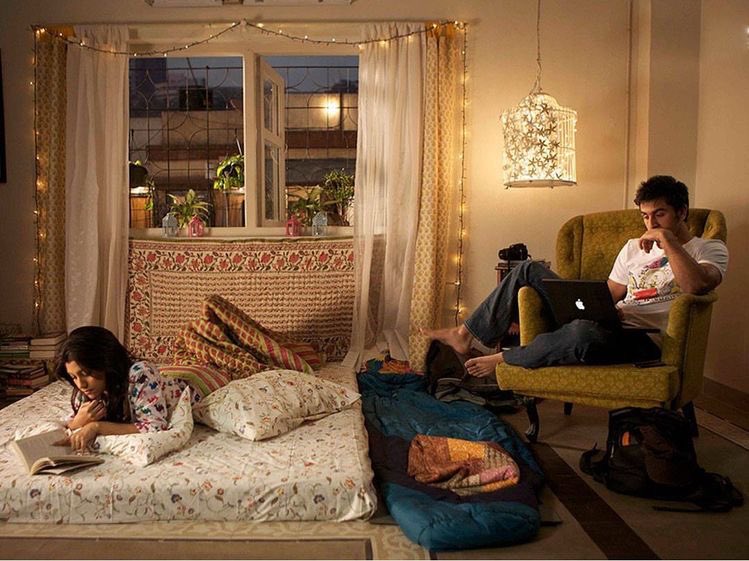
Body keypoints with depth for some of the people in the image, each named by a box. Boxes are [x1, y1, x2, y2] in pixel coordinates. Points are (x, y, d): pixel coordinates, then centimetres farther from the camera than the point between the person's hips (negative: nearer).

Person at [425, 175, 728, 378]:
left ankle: (505, 359, -18)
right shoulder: (634, 247, 24)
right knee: (529, 269, 0)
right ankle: (466, 334, -1)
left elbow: (696, 285, -19)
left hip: (643, 341, -7)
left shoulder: (710, 249, 5)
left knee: (585, 332, -43)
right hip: (603, 324, 7)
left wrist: (666, 239, -16)